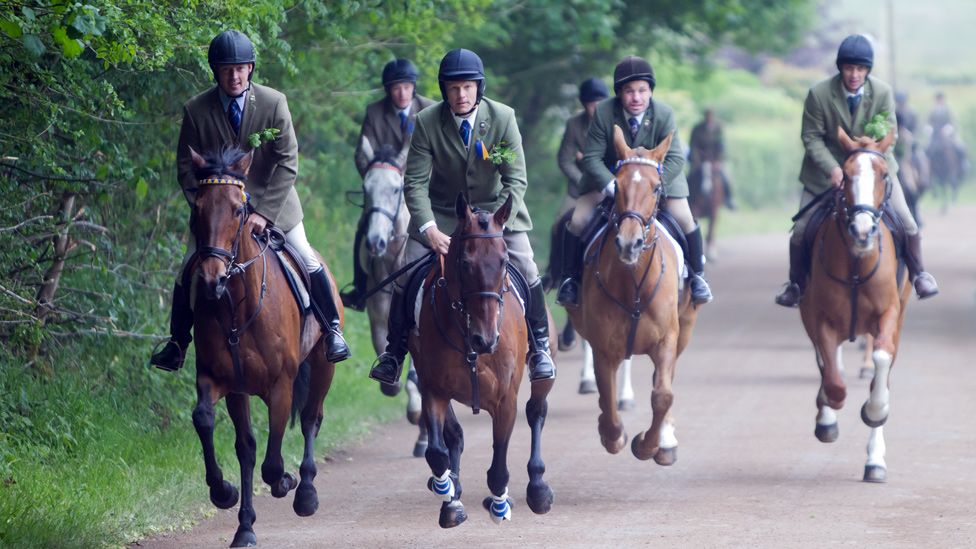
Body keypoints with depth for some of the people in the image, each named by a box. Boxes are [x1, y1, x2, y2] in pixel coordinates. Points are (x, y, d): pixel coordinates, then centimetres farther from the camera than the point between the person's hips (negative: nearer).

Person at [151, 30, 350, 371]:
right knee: (188, 270, -4)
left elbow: (288, 164, -14)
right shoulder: (196, 110, -11)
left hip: (271, 202, -1)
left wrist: (264, 213, -21)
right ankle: (177, 345, 11)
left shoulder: (274, 103, -14)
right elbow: (186, 168, -5)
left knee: (307, 262, -4)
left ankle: (332, 331, 13)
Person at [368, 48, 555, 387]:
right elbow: (415, 182, -16)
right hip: (441, 215, 0)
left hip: (495, 210, 0)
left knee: (527, 271, -12)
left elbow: (516, 180, -14)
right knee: (407, 277, -10)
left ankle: (539, 349, 7)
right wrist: (430, 230, -30)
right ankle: (393, 353, 7)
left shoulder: (503, 118, -15)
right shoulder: (427, 123, -15)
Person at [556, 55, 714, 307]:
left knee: (685, 221, -9)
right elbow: (592, 158, -22)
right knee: (578, 222, -11)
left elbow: (675, 159, -25)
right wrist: (612, 187, -38)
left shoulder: (664, 114, -24)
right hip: (608, 176, 0)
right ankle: (570, 279, 9)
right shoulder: (603, 113, -25)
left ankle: (697, 275, 15)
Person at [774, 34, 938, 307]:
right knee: (801, 230, -4)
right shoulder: (819, 94, -18)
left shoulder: (883, 93, -14)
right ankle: (795, 285, 20)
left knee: (906, 222, -4)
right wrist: (832, 169, -25)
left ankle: (918, 274, 21)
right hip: (828, 169, -1)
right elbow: (811, 137, -12)